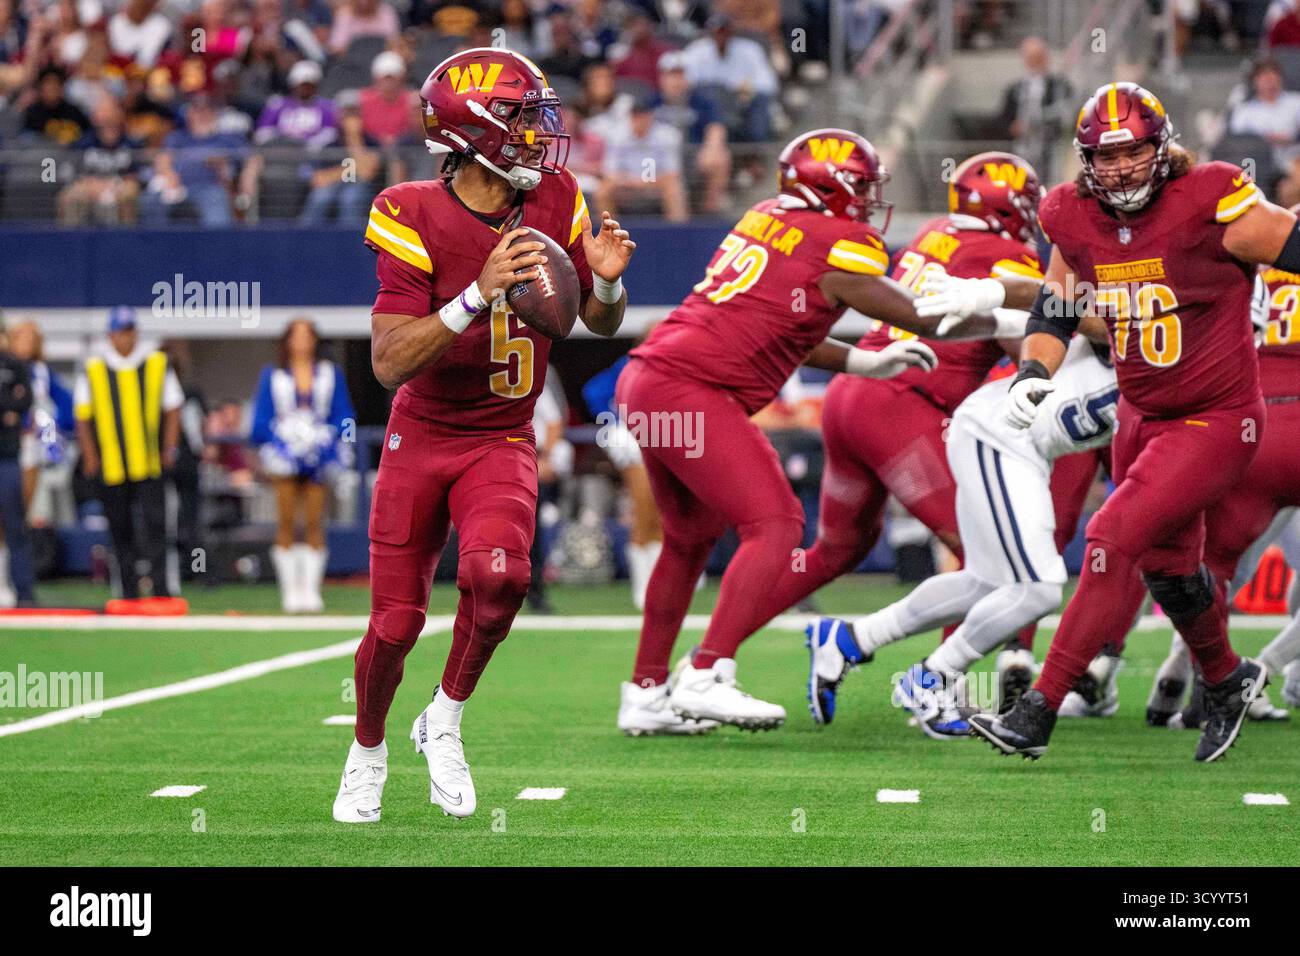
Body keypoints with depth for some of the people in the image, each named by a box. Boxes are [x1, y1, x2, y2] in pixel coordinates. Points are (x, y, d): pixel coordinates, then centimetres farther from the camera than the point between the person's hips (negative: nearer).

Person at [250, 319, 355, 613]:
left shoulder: (331, 374, 11)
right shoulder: (272, 376, 8)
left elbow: (343, 415, 9)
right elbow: (262, 417, 7)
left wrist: (338, 443, -7)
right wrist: (267, 445, -8)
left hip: (318, 454, 1)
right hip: (285, 456, -1)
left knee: (315, 522, -2)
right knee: (286, 522, -3)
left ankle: (311, 589, 2)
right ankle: (290, 590, 1)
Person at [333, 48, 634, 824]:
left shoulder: (554, 201, -5)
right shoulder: (415, 219, -18)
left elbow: (603, 324, 6)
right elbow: (390, 363, -25)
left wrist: (606, 280, -17)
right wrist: (480, 293, -35)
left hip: (503, 445, 2)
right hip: (422, 440, -2)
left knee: (498, 572, -27)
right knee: (396, 622, -1)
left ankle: (445, 722, -1)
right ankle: (369, 752, 30)